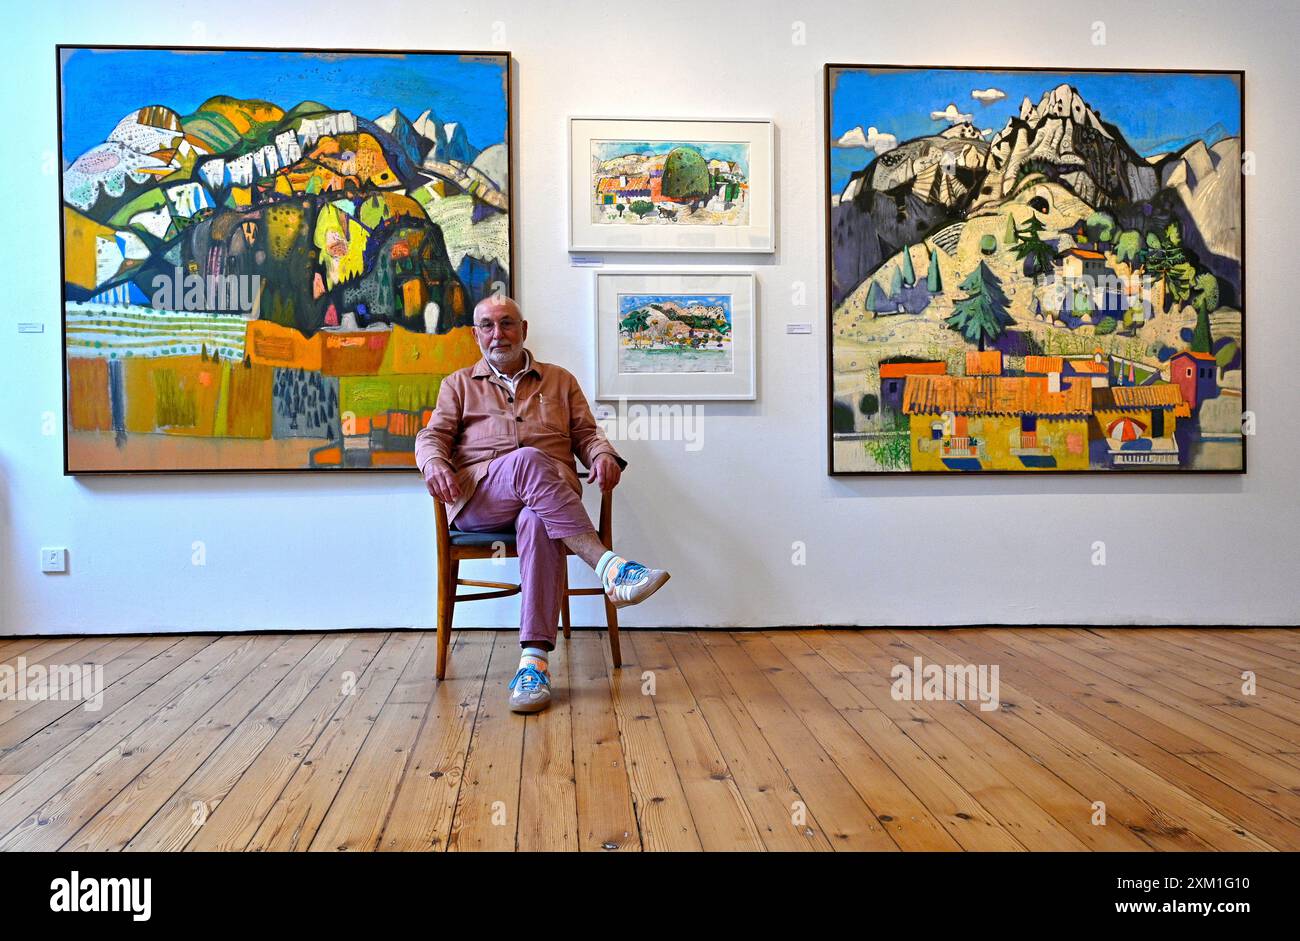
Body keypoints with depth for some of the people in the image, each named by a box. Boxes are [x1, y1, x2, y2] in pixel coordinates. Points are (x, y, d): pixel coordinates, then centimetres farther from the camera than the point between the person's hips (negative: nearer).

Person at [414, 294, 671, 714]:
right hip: (477, 500, 0)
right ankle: (610, 566, -46)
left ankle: (535, 660, -47)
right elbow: (432, 435, 14)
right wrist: (435, 464, -11)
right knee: (527, 460, -37)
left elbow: (586, 433, 18)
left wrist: (603, 456, -6)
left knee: (538, 522, -40)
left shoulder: (560, 379, 26)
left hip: (551, 494, 1)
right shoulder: (458, 384, 25)